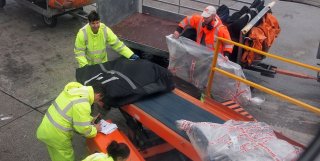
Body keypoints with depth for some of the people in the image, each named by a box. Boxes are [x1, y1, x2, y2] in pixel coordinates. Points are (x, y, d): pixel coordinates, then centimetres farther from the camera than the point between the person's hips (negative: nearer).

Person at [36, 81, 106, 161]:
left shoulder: (77, 89, 0)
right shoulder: (82, 104, -27)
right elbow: (83, 128, -21)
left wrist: (91, 119, 15)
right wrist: (95, 129, -2)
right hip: (55, 134, -8)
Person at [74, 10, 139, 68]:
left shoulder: (105, 30, -20)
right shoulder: (82, 33, -26)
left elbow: (117, 43, -17)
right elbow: (79, 51, -18)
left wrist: (131, 55, -23)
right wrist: (84, 65, -30)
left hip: (102, 62, 2)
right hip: (88, 63, -2)